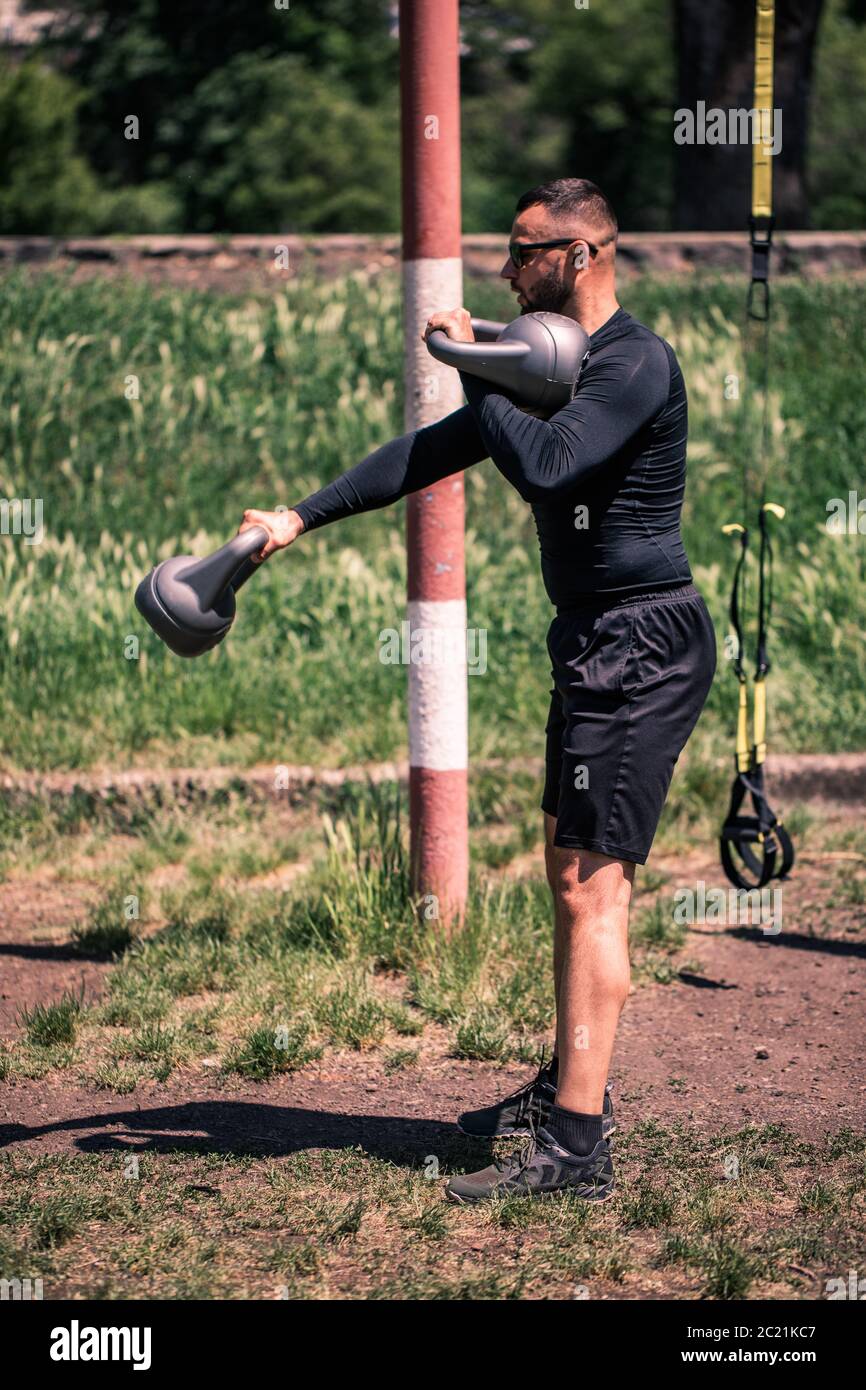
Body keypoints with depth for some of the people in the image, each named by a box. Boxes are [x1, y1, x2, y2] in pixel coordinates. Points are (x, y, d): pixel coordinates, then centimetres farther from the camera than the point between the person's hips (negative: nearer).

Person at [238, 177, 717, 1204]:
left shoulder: (636, 365, -16)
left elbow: (544, 465, -29)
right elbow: (434, 451, 18)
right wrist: (304, 515, 14)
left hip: (643, 646, -10)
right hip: (595, 645, 10)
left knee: (592, 885, -14)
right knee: (570, 873, 19)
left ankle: (576, 1148, -16)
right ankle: (568, 1087, 33)